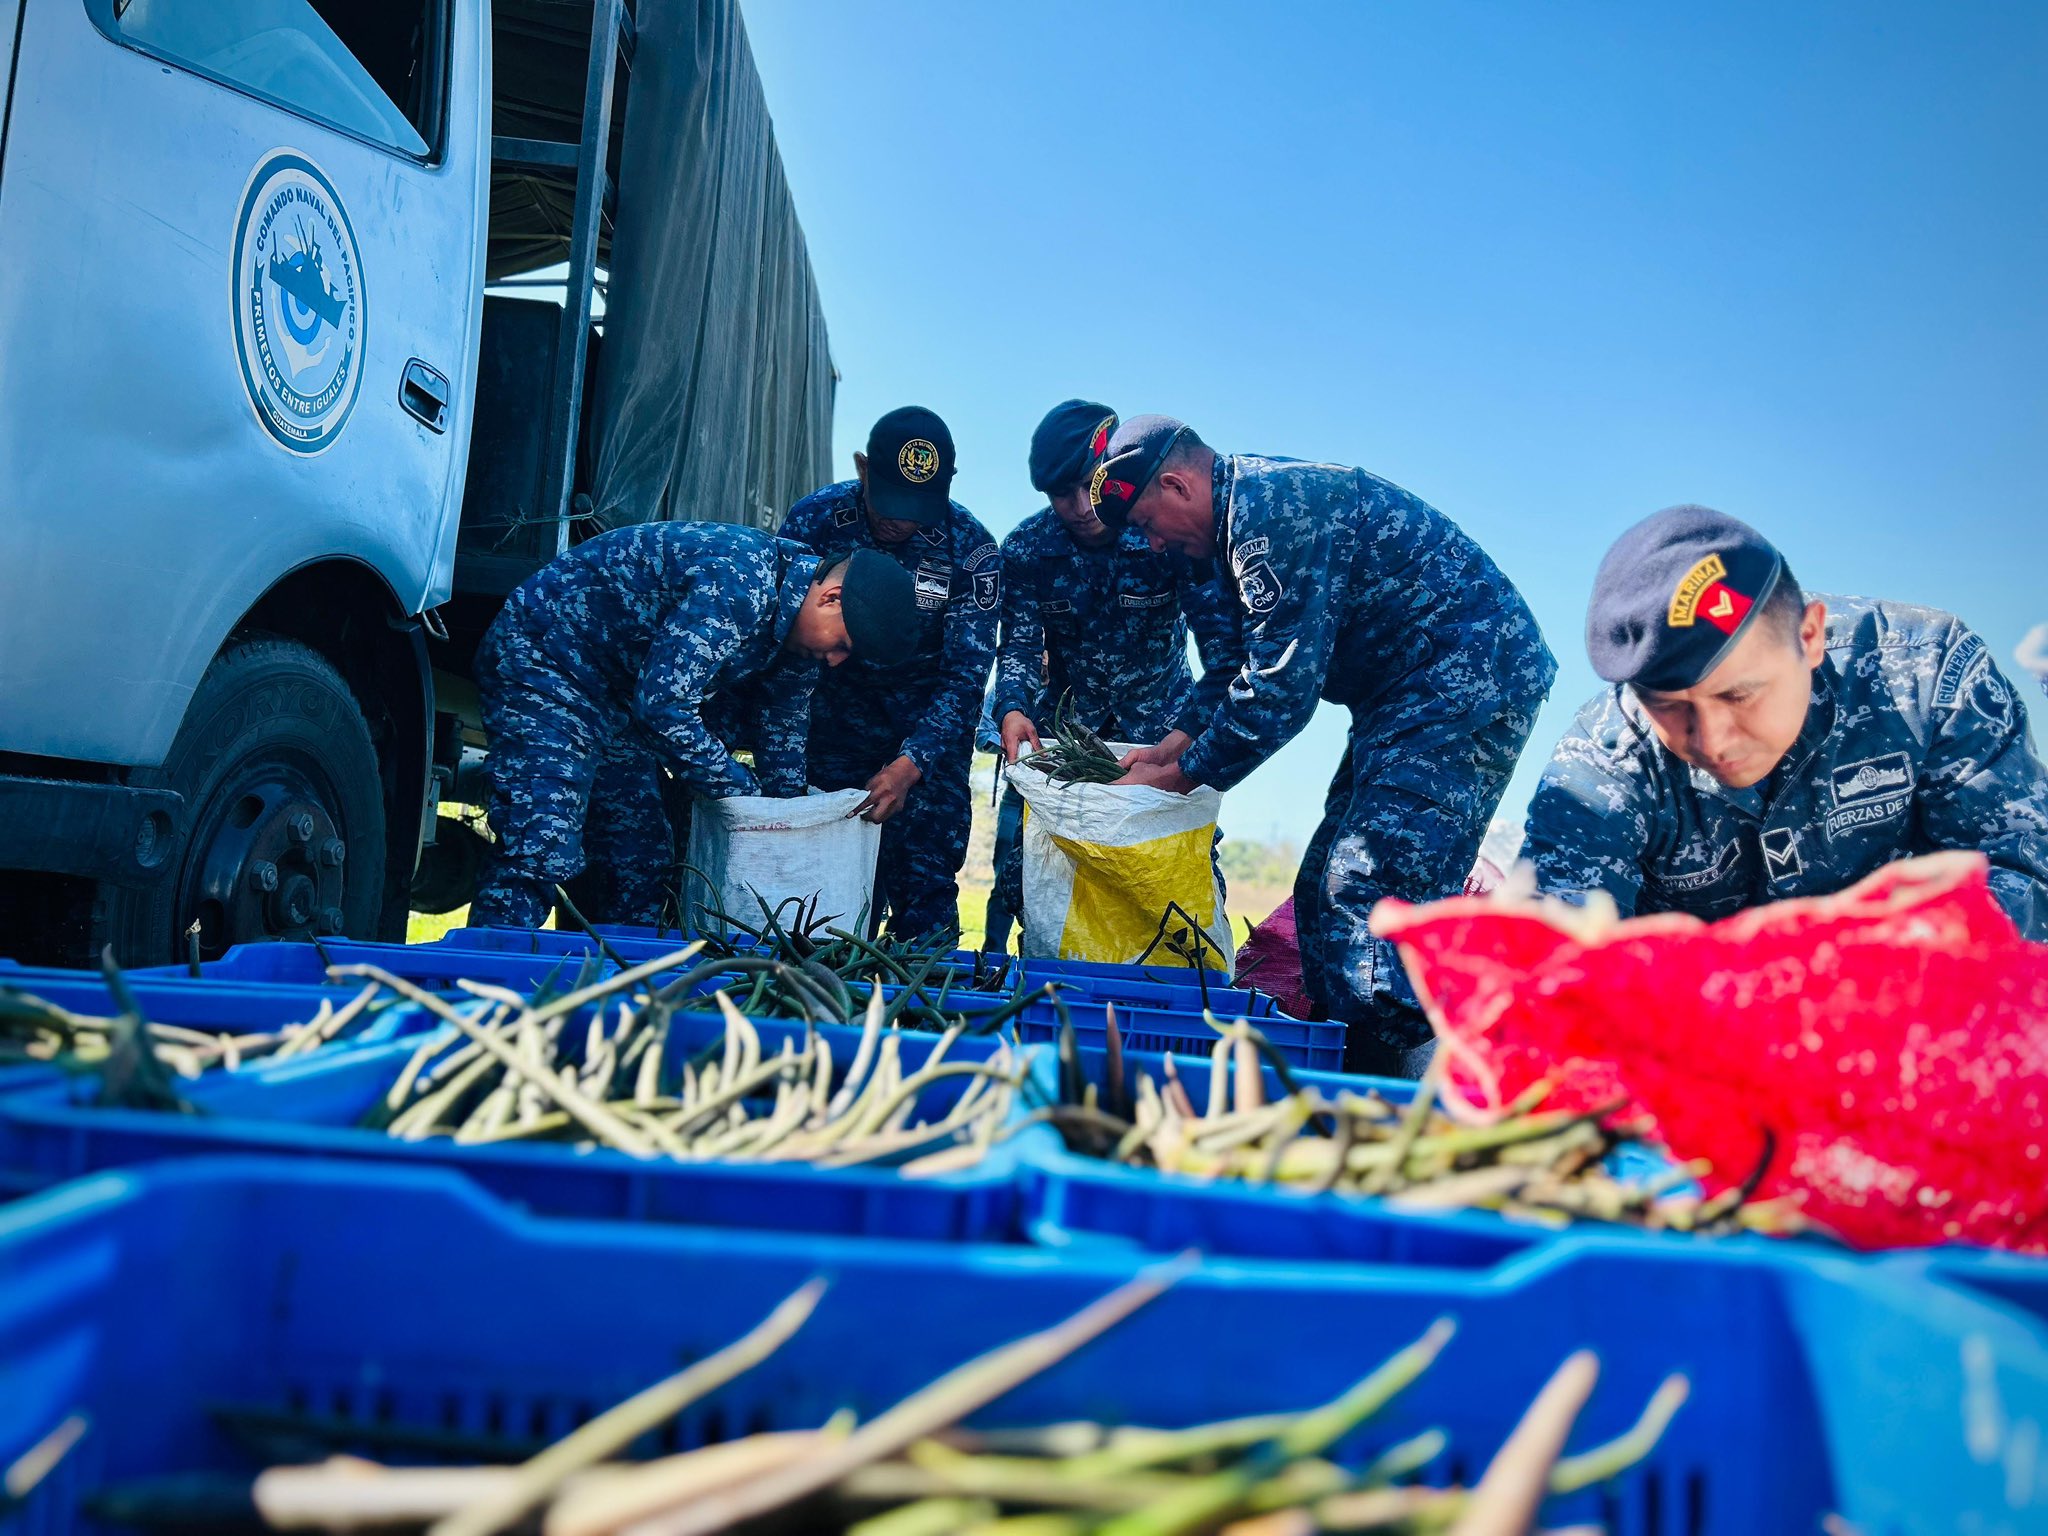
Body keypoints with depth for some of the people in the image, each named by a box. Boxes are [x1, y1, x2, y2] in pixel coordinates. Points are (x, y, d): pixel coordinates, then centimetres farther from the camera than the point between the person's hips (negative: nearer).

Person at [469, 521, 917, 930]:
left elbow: (780, 731, 13)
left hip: (615, 697, 10)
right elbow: (663, 705, -33)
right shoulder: (738, 588, -30)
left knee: (645, 863, 7)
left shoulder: (799, 624, 1)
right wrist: (744, 791, -23)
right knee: (543, 856, -19)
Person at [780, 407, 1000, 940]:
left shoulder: (971, 548, -16)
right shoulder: (812, 521, -13)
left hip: (929, 737, -1)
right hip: (833, 730, 1)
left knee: (925, 893, -3)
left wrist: (911, 763, -29)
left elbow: (965, 675, -16)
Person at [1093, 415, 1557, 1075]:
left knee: (1372, 891, -19)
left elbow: (1281, 686, -22)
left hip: (1467, 681, -11)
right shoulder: (1249, 514, 15)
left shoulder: (1273, 508, -19)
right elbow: (1254, 664, 21)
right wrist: (1179, 742, 11)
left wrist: (1175, 777, -12)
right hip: (1410, 698, 11)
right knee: (1325, 889, 9)